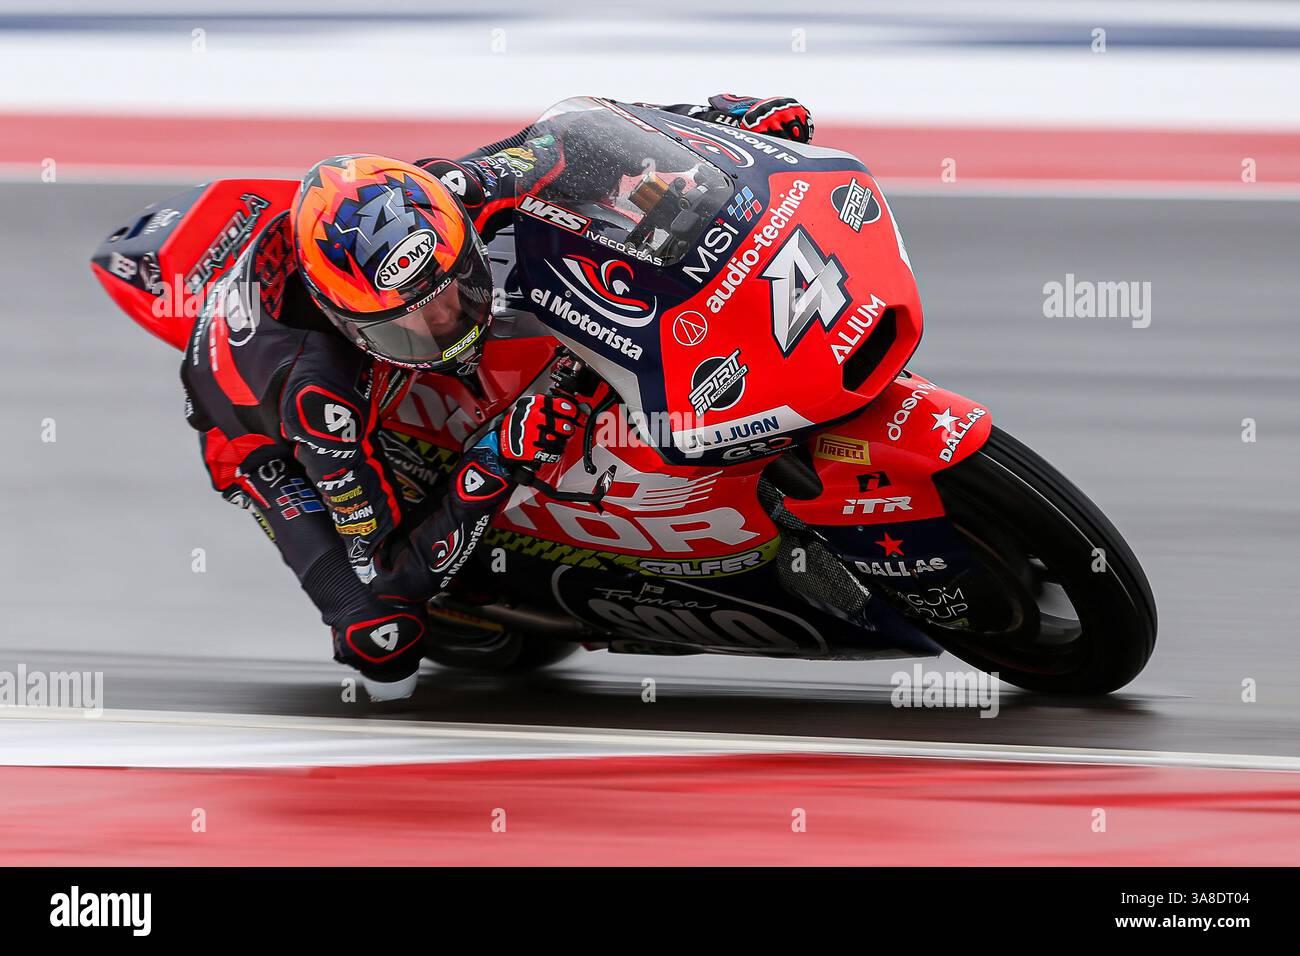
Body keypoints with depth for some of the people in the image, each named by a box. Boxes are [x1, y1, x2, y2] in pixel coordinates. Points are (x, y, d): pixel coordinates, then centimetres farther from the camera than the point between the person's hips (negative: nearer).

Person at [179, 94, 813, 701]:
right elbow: (394, 572, -40)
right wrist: (500, 460, -52)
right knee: (385, 640, -22)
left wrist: (724, 113, -20)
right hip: (261, 437, -5)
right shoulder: (318, 386, -48)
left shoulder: (436, 204, -36)